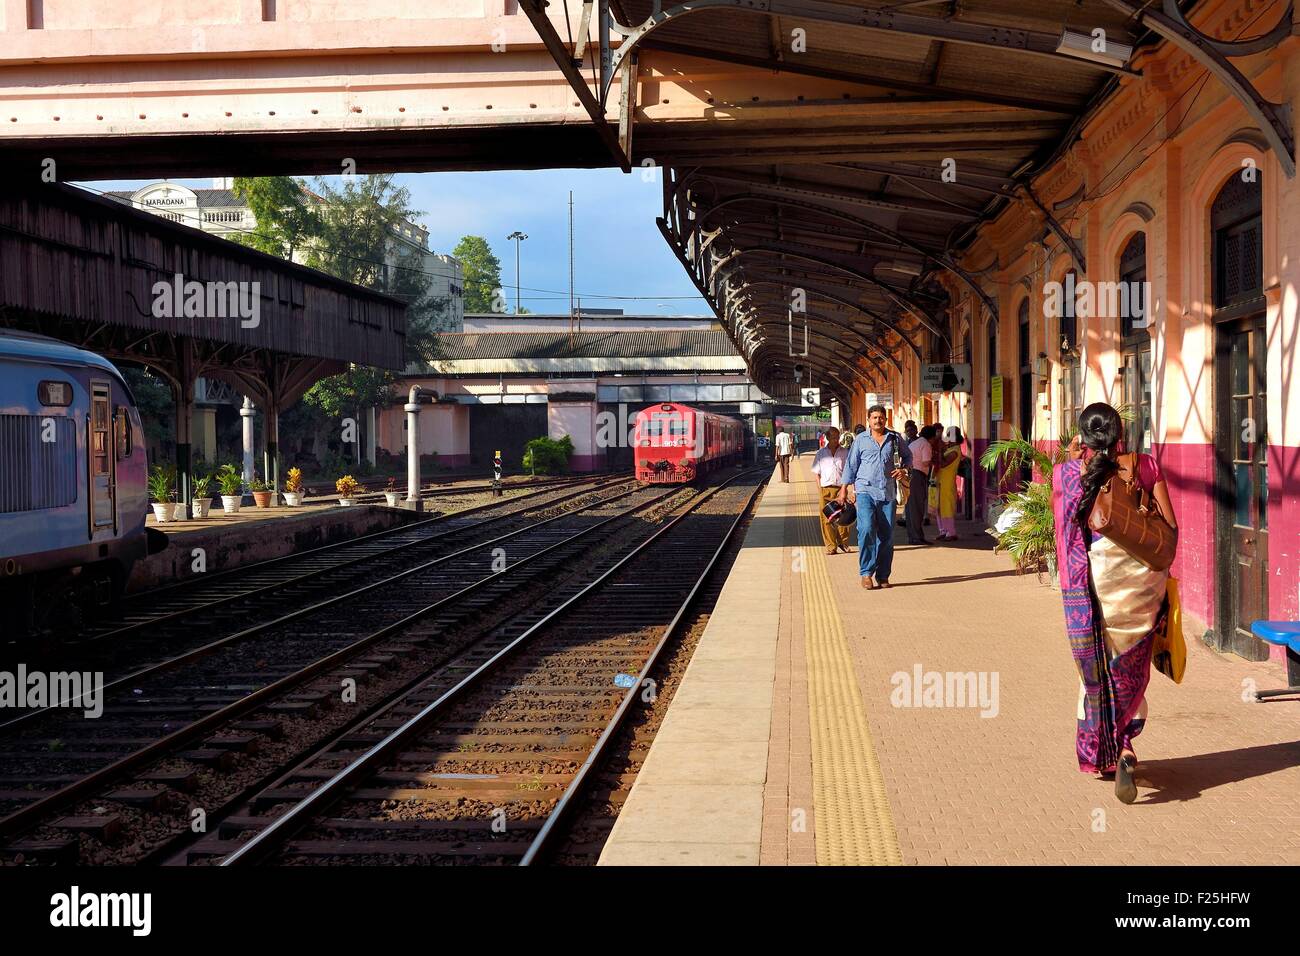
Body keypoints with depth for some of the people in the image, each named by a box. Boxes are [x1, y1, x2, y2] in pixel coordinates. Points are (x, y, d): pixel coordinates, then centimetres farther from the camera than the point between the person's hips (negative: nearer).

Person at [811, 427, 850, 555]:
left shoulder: (845, 452, 8)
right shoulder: (820, 453, 9)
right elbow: (817, 473, 10)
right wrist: (820, 489, 0)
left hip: (841, 488, 0)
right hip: (826, 489, 0)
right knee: (827, 519, -1)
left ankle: (843, 543, 13)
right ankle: (831, 546, 5)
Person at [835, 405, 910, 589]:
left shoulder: (895, 438, 9)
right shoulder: (861, 440, 6)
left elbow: (907, 456, 24)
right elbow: (851, 465, 11)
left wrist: (903, 469, 3)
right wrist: (844, 489, 7)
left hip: (887, 493, 2)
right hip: (865, 491, -2)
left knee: (887, 535, 3)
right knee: (867, 529, -19)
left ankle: (883, 576, 13)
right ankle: (866, 573, -12)